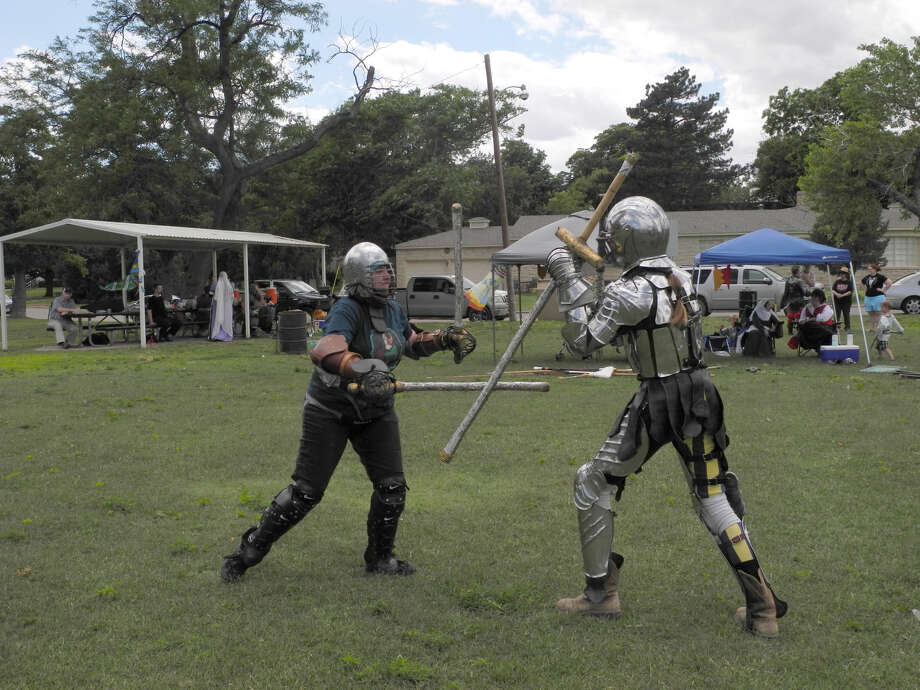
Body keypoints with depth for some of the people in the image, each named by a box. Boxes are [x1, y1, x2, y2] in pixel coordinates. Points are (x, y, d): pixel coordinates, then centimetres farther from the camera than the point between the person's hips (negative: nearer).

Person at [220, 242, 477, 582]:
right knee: (305, 491, -5)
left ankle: (380, 557, 19)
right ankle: (249, 550, 11)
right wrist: (363, 368, -54)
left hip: (375, 411, 7)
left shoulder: (393, 310, 5)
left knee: (392, 487, 0)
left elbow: (413, 343, 25)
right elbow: (325, 351, -38)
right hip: (330, 411, -6)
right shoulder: (347, 310, -19)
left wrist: (445, 338, 8)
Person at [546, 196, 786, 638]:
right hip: (699, 395, 6)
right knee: (712, 497, 12)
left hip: (656, 403, -6)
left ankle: (600, 593, 17)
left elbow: (583, 343, -9)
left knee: (593, 484, 12)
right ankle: (762, 608, 8)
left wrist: (568, 282, -7)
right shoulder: (681, 278, 5)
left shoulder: (627, 292, -16)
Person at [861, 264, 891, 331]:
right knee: (871, 314, 8)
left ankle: (878, 327, -3)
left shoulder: (880, 277, -7)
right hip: (868, 297, 6)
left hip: (878, 297, -6)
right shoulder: (866, 277, 10)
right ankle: (872, 327, 13)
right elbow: (861, 283, 30)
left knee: (878, 313, -4)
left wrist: (883, 290, -8)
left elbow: (889, 283, -11)